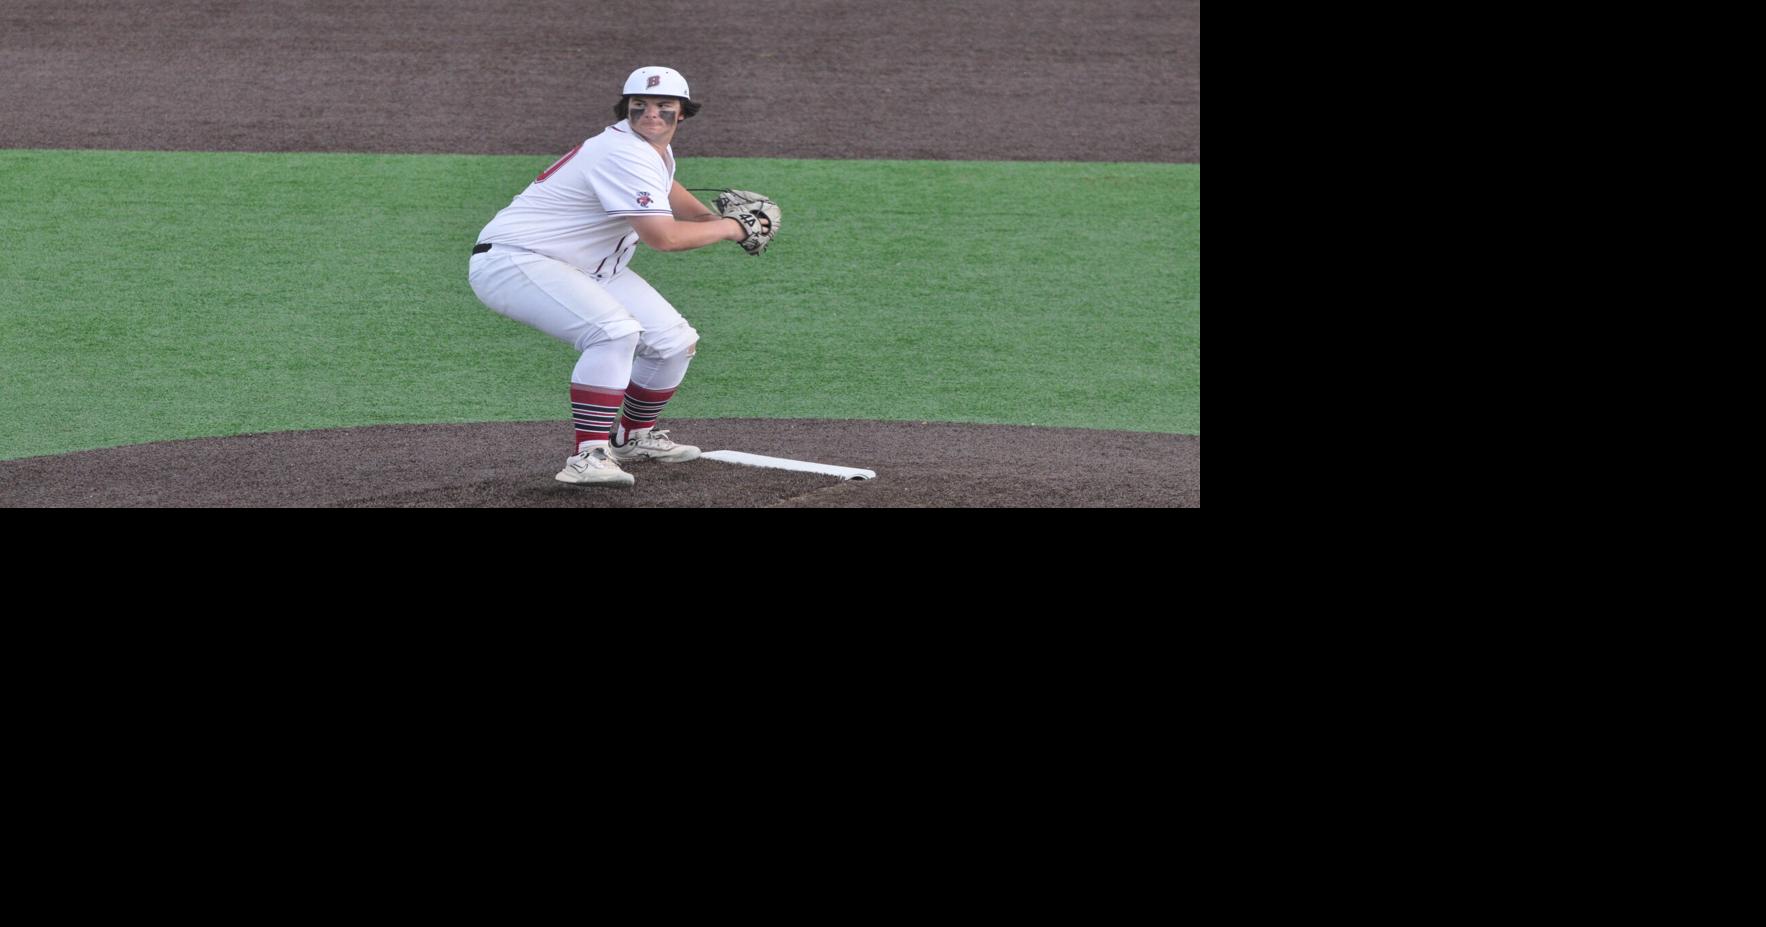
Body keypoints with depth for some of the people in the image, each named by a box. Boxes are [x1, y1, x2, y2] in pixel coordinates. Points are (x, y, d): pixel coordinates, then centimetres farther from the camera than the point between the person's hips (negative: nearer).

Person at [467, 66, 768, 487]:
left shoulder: (656, 150, 8)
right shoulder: (626, 154, -25)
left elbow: (663, 189, 33)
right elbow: (662, 236, -33)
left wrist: (712, 219, 13)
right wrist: (730, 229, -18)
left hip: (586, 268, 10)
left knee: (675, 342, 8)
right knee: (615, 331, -34)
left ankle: (633, 437, 30)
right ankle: (589, 454, -32)